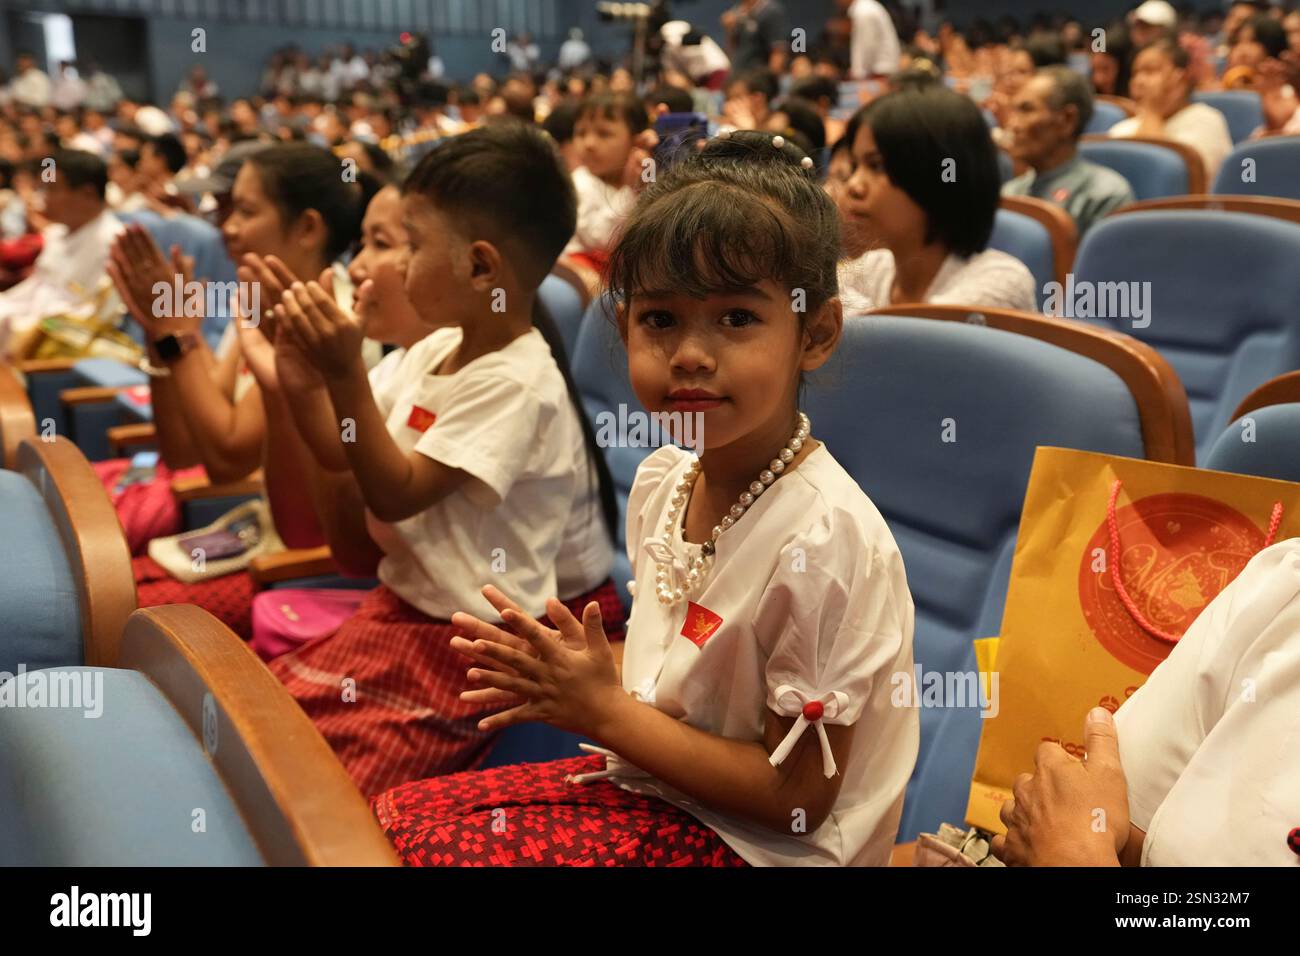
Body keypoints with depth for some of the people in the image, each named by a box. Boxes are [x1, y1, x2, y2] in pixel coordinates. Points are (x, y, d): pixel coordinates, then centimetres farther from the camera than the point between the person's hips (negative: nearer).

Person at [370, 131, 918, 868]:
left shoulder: (824, 541, -27)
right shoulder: (663, 478, -3)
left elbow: (794, 796, -20)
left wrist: (604, 710, -18)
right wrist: (575, 676, -7)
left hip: (754, 841, -7)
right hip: (648, 779, 7)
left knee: (430, 849, -12)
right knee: (394, 814, 4)